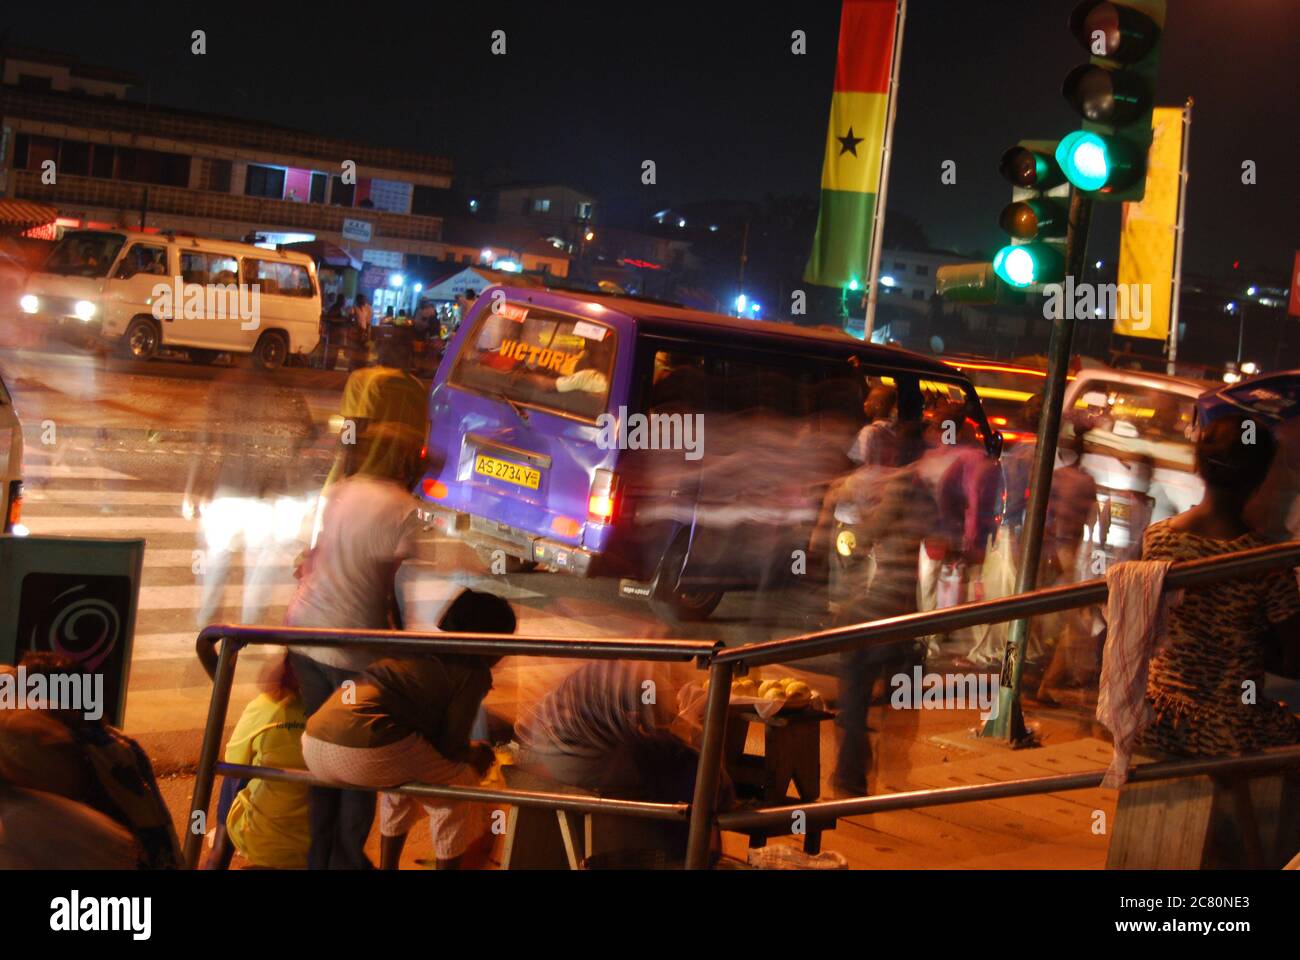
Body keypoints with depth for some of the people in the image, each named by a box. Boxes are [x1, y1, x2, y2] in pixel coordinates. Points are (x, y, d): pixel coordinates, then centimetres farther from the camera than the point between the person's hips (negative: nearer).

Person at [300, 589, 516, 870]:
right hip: (367, 752, -8)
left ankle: (387, 867, 36)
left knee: (403, 770, 34)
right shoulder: (475, 671, 4)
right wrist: (475, 755, 24)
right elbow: (451, 745, 3)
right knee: (456, 785, 14)